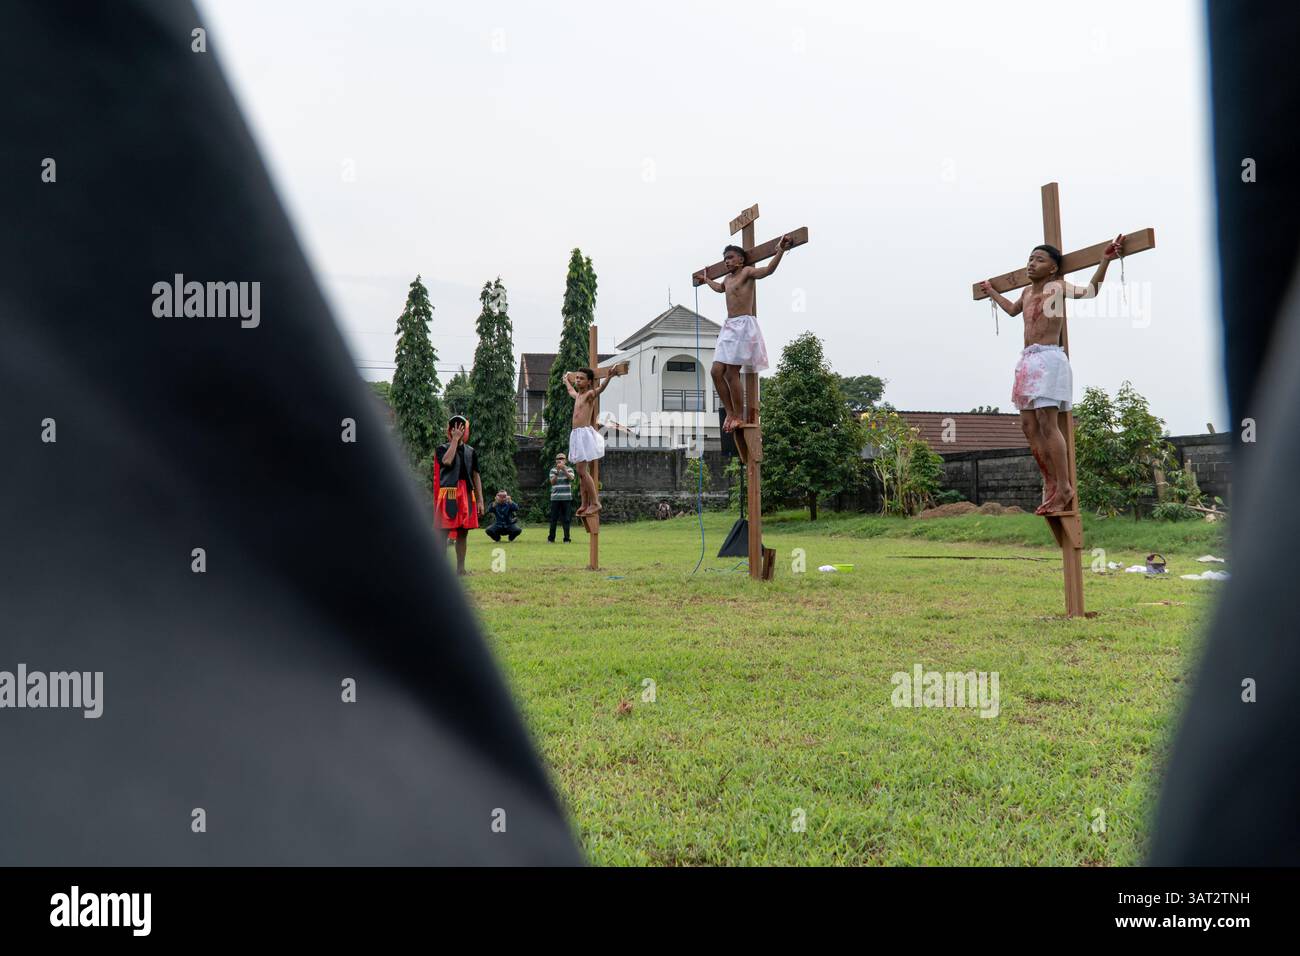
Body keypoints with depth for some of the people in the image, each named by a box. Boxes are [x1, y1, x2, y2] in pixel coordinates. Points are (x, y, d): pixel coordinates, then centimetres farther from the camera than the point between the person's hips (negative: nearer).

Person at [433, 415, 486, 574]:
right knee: (443, 532, -5)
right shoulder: (442, 448, 3)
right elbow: (447, 461, -20)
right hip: (448, 494, -4)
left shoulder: (470, 451, 14)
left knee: (463, 532, 7)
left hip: (467, 495, 4)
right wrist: (455, 440, -12)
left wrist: (480, 500, 8)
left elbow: (476, 476, 14)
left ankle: (460, 568, 14)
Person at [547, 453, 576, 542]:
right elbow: (552, 482, -3)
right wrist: (557, 471, -13)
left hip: (566, 497, -1)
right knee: (554, 518, 1)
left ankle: (567, 538, 5)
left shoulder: (569, 469, 7)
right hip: (555, 497, 1)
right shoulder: (553, 470, 9)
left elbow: (571, 478, -12)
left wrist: (564, 469, -23)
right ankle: (551, 538, 7)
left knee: (566, 518, 0)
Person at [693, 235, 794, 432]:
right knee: (716, 372, 1)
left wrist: (780, 251, -35)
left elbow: (768, 270, -22)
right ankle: (729, 412, 10)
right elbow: (719, 288, 46)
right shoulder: (728, 278, 21)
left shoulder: (747, 271, -3)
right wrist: (706, 280, 58)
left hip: (743, 325, -8)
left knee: (731, 373, -10)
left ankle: (739, 416, 0)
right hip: (729, 327, 8)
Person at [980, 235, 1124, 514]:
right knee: (1029, 425, 4)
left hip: (1049, 358, -8)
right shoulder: (1028, 291, 20)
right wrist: (991, 292, 53)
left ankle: (1064, 489, -9)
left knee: (1047, 423, -13)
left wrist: (1104, 261, -29)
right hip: (1027, 359, 8)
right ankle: (1051, 486, 10)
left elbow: (1089, 292, -21)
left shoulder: (1058, 286, -2)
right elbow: (1012, 309, 43)